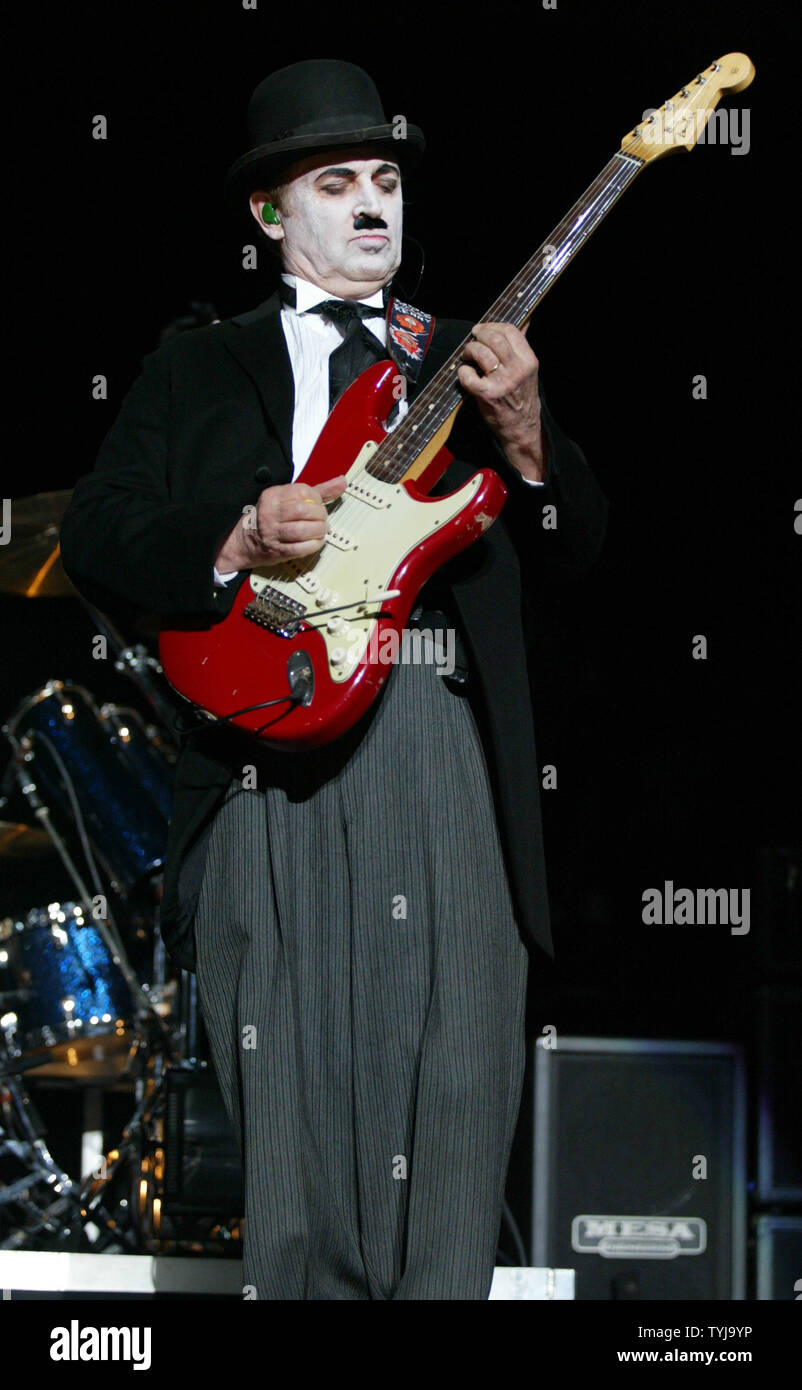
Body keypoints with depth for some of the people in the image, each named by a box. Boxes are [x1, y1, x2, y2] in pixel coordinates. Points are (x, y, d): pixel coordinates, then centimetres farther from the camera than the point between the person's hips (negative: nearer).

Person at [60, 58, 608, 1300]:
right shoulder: (197, 372, 16)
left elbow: (571, 553, 13)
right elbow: (94, 545, 5)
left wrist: (526, 441, -6)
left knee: (452, 1091, -4)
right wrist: (236, 542, -13)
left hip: (454, 745, 2)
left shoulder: (471, 363, 21)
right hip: (274, 741, -1)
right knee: (295, 1097, -4)